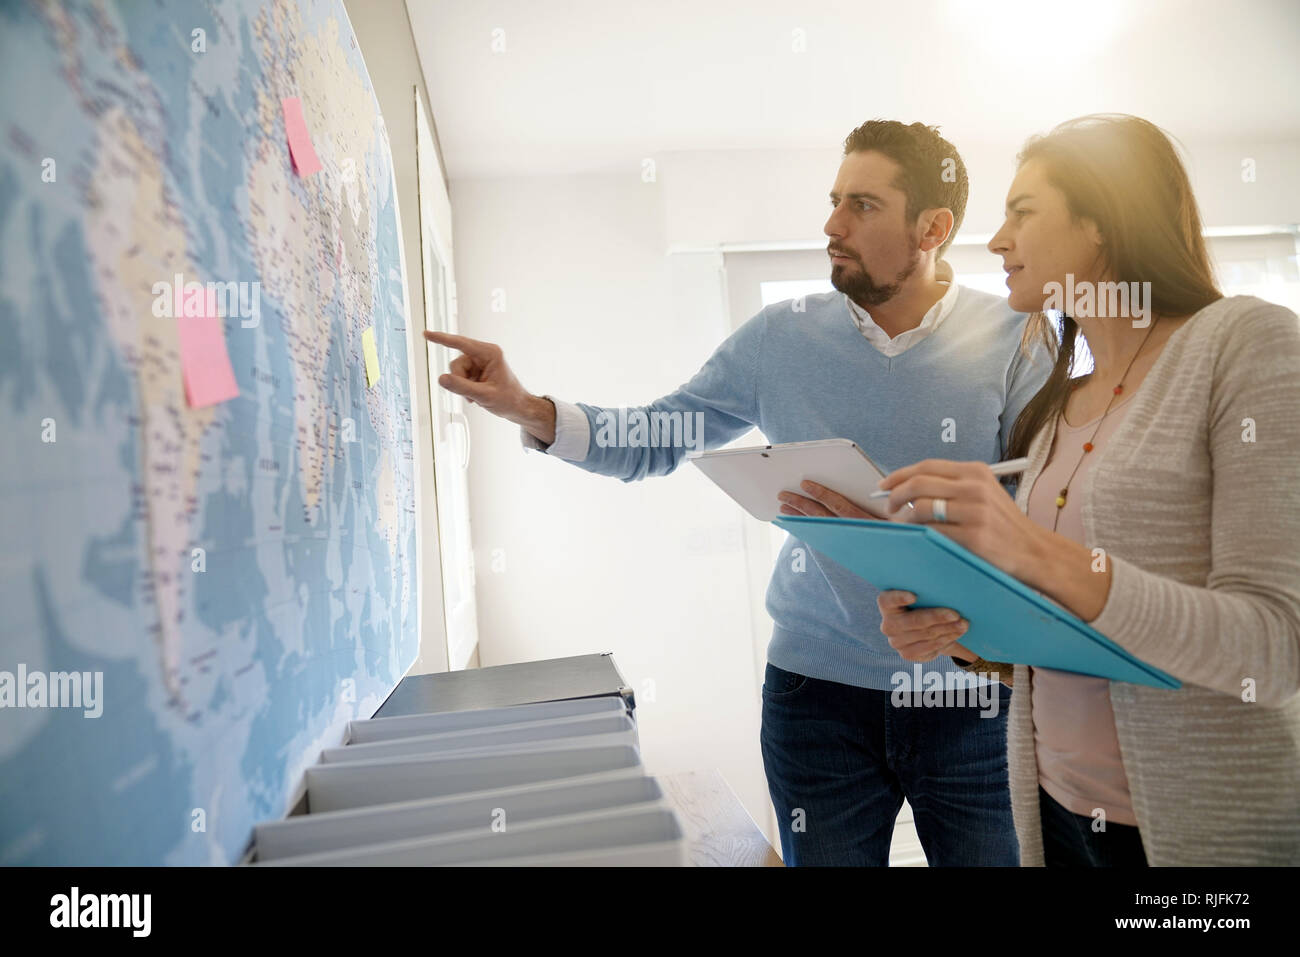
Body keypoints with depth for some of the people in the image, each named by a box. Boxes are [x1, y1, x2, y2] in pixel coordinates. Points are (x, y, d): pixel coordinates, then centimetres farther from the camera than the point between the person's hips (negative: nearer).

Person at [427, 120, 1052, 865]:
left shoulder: (1015, 342, -6)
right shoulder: (784, 338, -2)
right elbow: (654, 442, 2)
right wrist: (527, 409, -10)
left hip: (973, 697, 0)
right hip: (819, 689, 1)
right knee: (825, 857, 17)